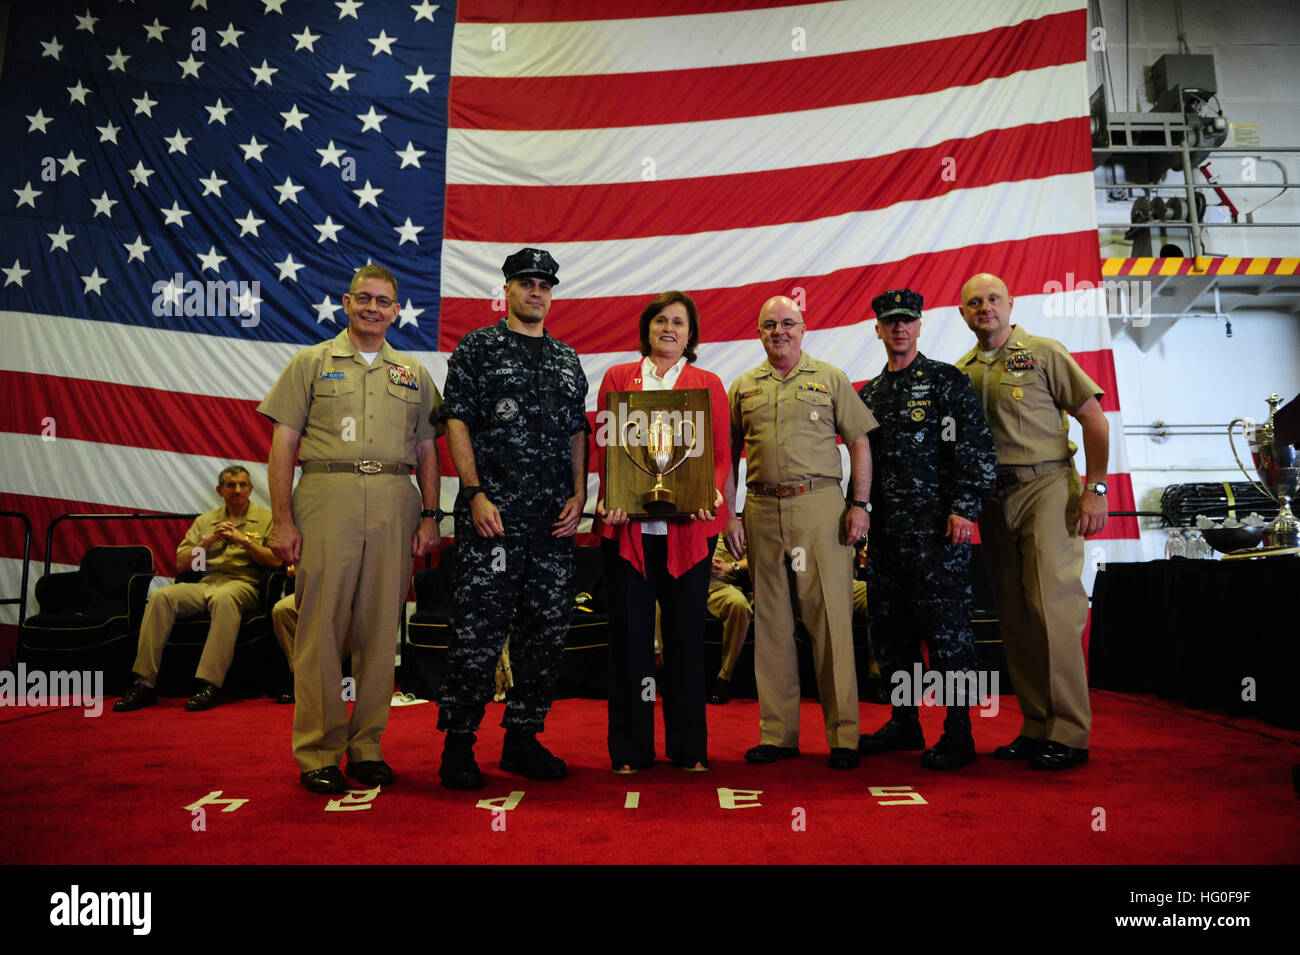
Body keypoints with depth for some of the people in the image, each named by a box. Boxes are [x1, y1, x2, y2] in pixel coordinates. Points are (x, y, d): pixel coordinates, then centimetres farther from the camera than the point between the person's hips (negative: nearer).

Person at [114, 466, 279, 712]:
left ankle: (210, 684, -43)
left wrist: (243, 539, -7)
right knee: (161, 596, -24)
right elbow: (181, 564, 16)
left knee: (224, 598, -39)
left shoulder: (266, 519, 13)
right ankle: (144, 683, -23)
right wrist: (209, 540, 1)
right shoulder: (204, 521, 23)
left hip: (242, 583, -4)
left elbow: (275, 560, 0)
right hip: (206, 583, 4)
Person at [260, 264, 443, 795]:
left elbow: (426, 450, 16)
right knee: (321, 626, -3)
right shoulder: (311, 363, 11)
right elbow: (283, 445, 4)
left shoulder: (413, 374, 18)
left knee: (380, 628, 4)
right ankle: (318, 754, 6)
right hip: (327, 496, -2)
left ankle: (367, 747, 15)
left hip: (394, 502, 3)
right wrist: (282, 519, -5)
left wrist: (429, 516, 5)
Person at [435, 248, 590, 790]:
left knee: (547, 628, 7)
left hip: (555, 519, 5)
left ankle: (523, 737, 19)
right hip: (493, 511, -5)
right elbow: (457, 422, -2)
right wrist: (475, 493, -12)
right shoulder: (478, 348, 5)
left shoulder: (567, 359, 19)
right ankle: (458, 744, 8)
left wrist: (578, 495, 5)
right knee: (480, 627, -5)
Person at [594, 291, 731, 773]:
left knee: (686, 634, 5)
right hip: (627, 524, 0)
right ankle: (629, 749, 15)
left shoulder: (709, 384, 12)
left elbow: (722, 453, 8)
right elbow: (603, 446, 7)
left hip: (688, 526, 0)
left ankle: (689, 748, 18)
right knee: (630, 635, 3)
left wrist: (713, 493, -12)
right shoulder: (618, 377, 12)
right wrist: (608, 497, -10)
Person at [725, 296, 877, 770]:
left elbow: (859, 443, 6)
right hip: (762, 510, 3)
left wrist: (859, 504, -4)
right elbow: (728, 456, 15)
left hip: (820, 505, -2)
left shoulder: (831, 379, 9)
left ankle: (843, 735, 4)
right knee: (771, 621, 6)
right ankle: (777, 733, 15)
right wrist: (730, 514, 7)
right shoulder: (742, 388, 15)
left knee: (831, 617, -4)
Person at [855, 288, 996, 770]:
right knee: (890, 628, 11)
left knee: (946, 629, -4)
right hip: (884, 528, 6)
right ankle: (904, 724, 24)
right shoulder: (869, 395, 16)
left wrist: (965, 508, -15)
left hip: (937, 527, -6)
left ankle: (958, 735, 5)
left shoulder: (947, 381, 0)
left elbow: (978, 448, -7)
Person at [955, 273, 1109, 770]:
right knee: (1014, 616, 7)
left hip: (1045, 488, -5)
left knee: (1053, 607, -10)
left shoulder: (1044, 353, 1)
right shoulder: (961, 371, 14)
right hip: (993, 499, 5)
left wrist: (1095, 489, -9)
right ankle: (1036, 728, 16)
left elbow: (1094, 419, -1)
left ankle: (1069, 734, -1)